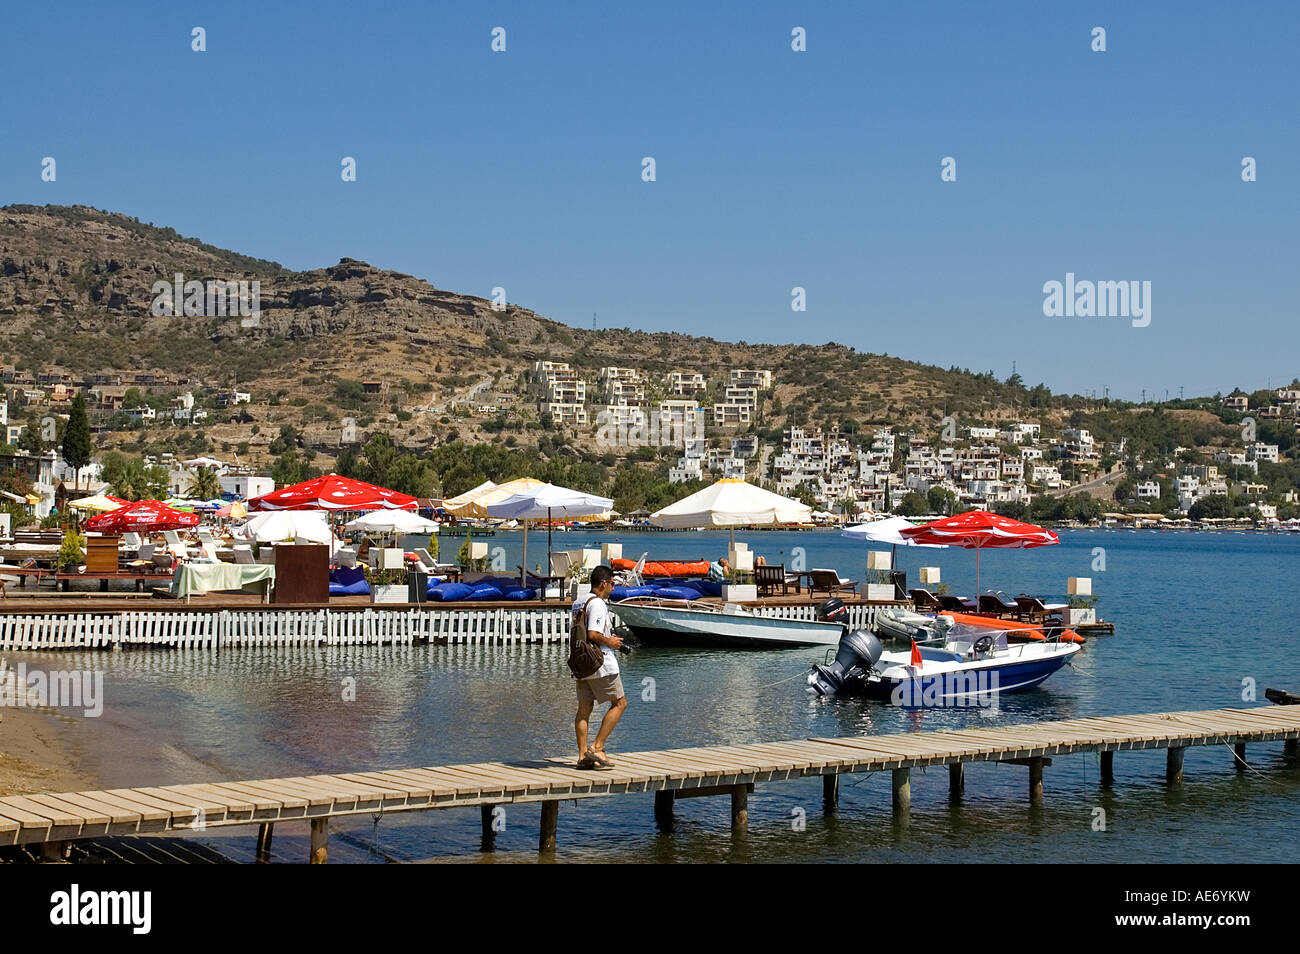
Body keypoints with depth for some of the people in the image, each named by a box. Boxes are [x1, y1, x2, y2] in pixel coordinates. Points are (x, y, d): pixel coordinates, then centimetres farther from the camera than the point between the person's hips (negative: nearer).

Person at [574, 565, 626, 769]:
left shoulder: (582, 604, 16)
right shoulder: (597, 604, -14)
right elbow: (593, 634, -24)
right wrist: (609, 642, -8)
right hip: (601, 663, -9)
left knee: (584, 708, 8)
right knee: (620, 703, 0)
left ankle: (583, 756, 7)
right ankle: (597, 748, -5)